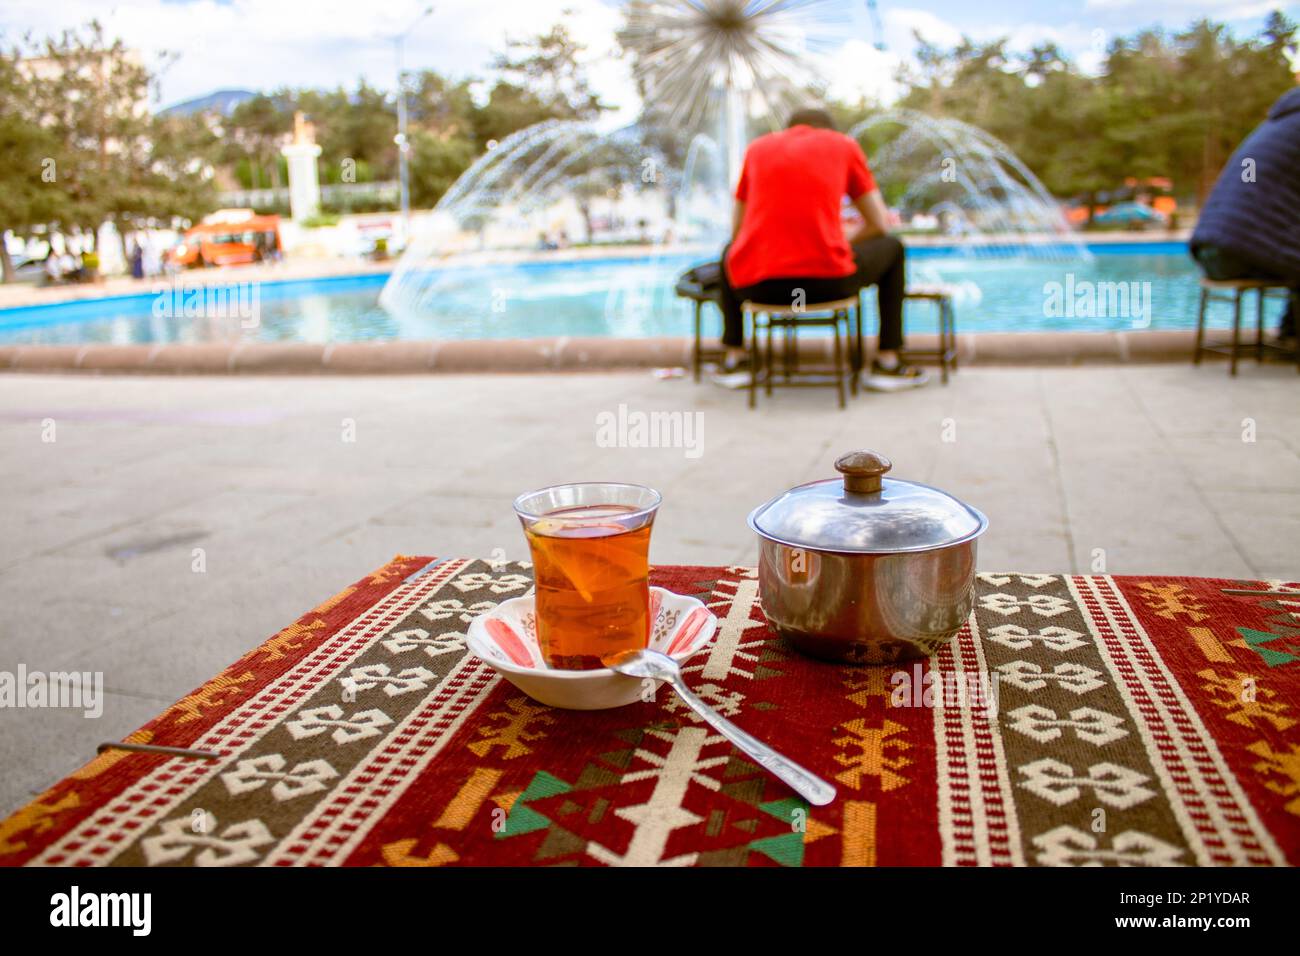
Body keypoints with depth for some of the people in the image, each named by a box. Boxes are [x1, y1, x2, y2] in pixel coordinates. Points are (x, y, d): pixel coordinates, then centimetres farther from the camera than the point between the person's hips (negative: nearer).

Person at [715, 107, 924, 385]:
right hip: (828, 282, -2)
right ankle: (887, 362, 26)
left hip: (754, 287, 2)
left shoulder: (757, 147, 19)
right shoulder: (845, 145, 15)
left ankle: (733, 357, 32)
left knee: (730, 253, 38)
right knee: (892, 248, 28)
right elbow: (879, 224, 14)